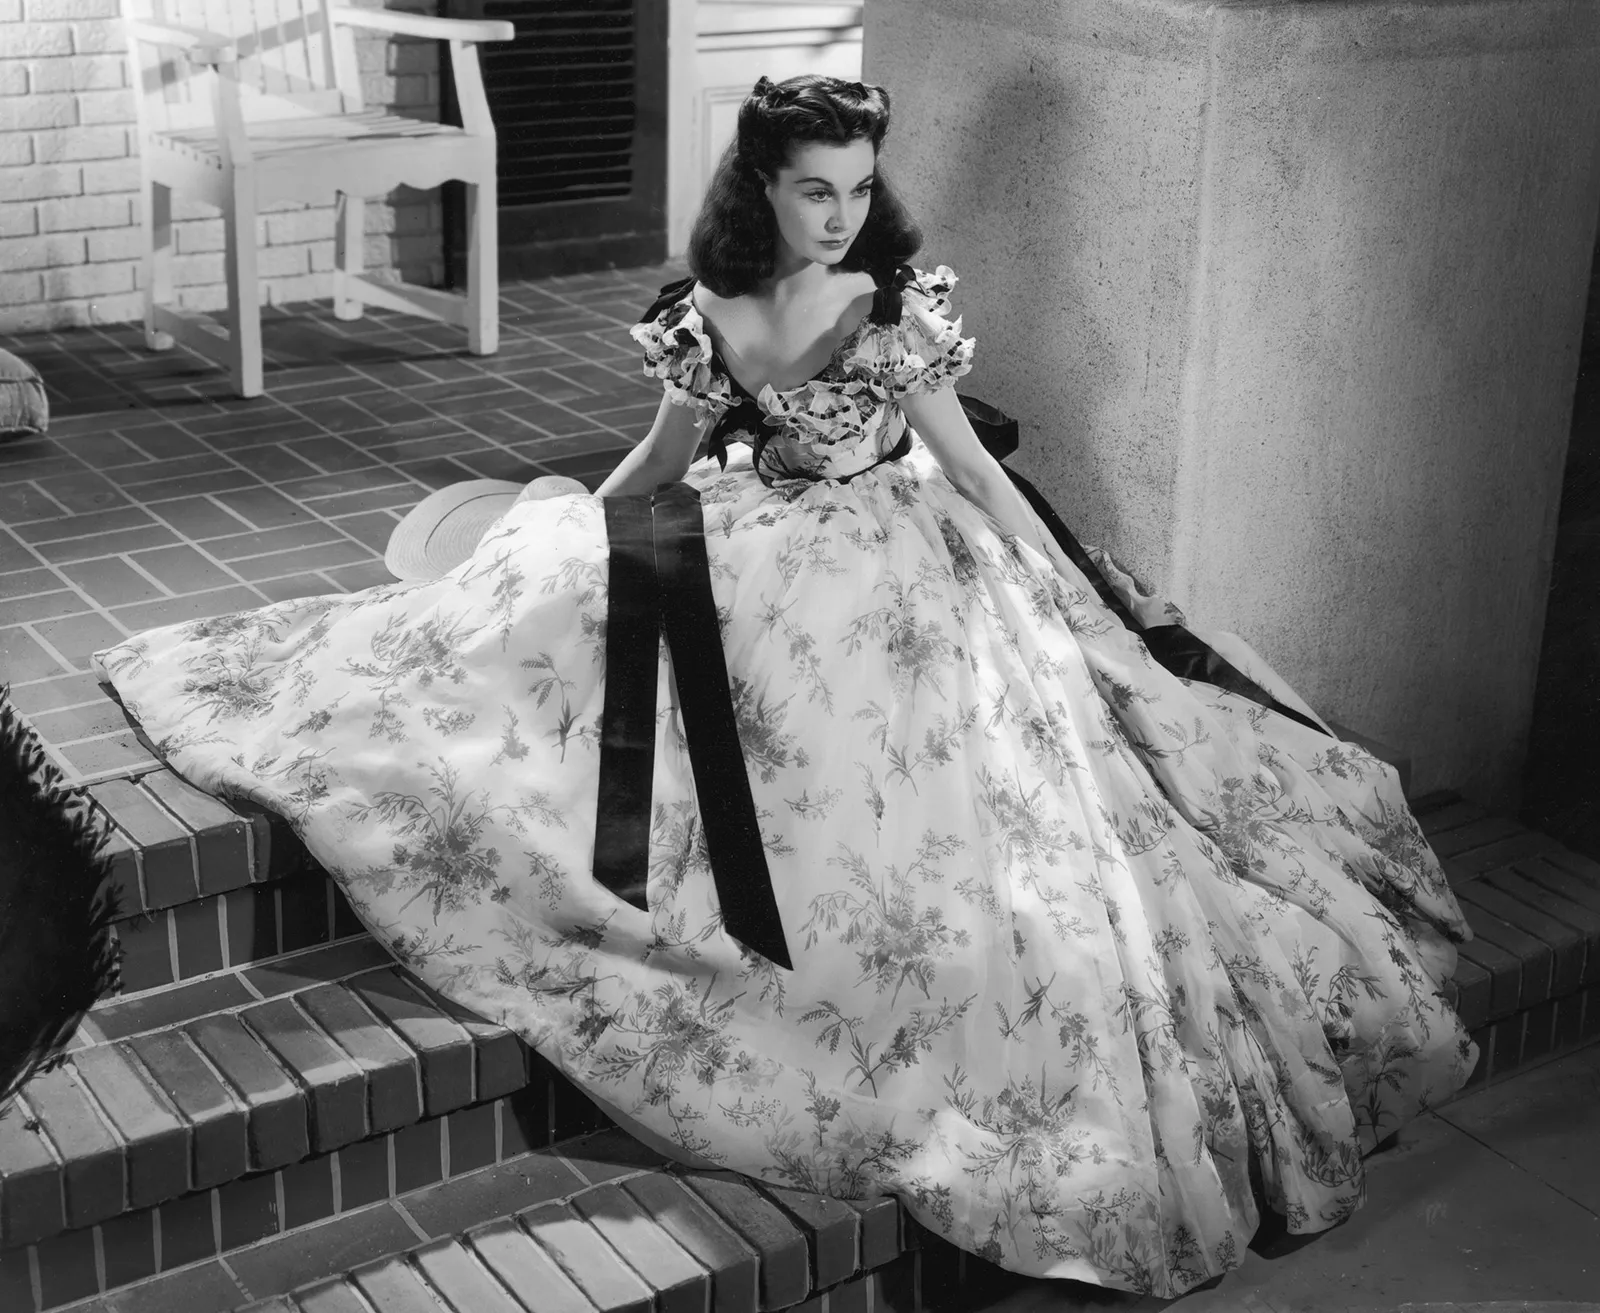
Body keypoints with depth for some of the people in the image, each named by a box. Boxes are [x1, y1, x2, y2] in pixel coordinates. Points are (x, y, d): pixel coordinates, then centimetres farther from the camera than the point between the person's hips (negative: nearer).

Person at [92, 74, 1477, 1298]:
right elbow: (660, 462, 10)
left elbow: (968, 463, -4)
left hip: (891, 568, -3)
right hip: (750, 570, 4)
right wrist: (536, 550, 10)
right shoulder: (704, 309, -1)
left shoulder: (903, 300, -9)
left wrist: (1088, 591, -6)